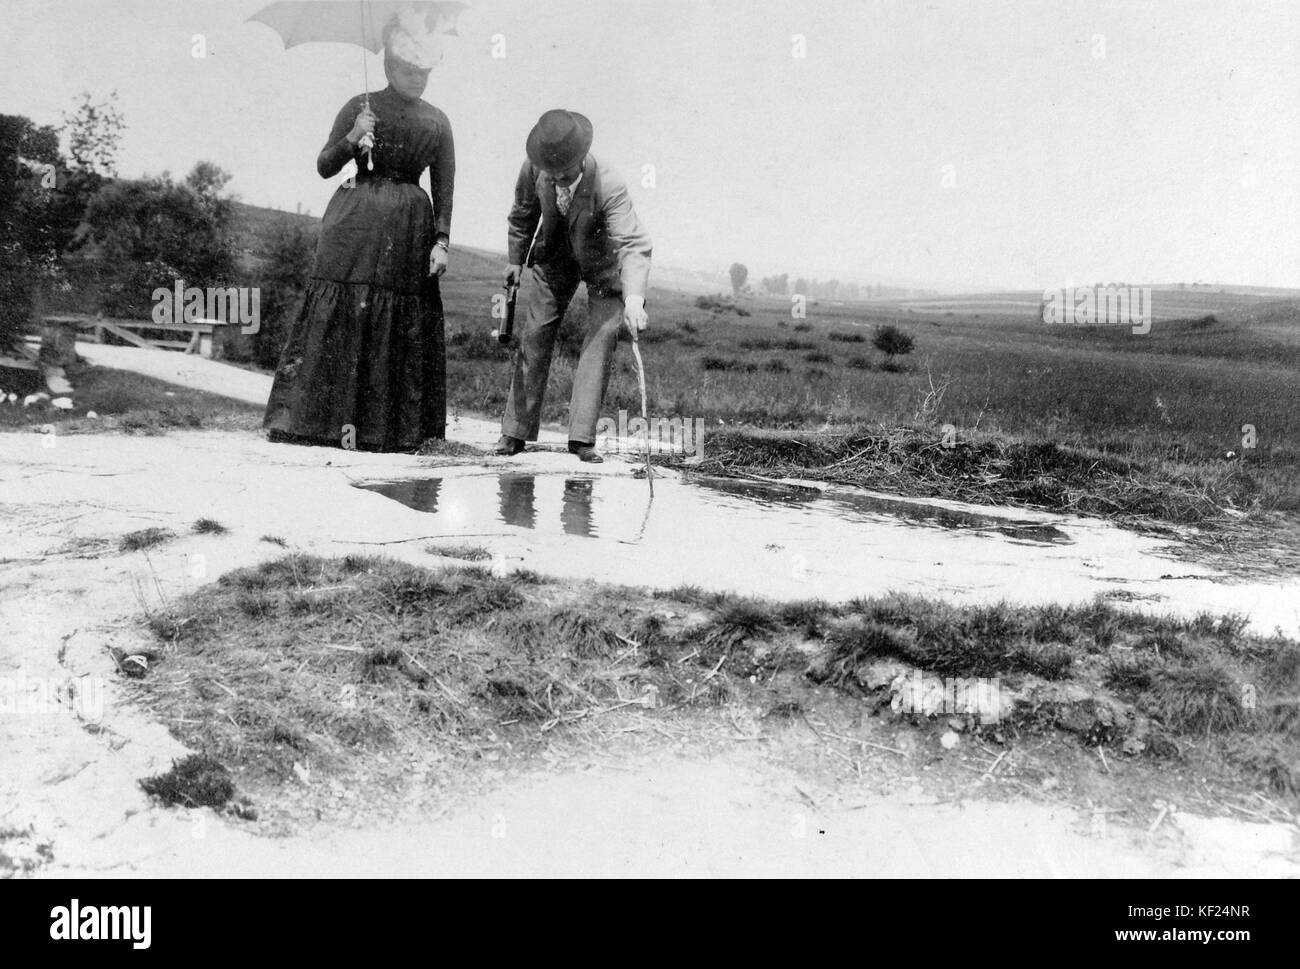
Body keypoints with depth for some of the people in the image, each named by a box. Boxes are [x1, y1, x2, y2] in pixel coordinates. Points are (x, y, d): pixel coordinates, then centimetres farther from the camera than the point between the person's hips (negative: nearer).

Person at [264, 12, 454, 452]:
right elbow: (324, 167, 5)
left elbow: (444, 188, 6)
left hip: (408, 231, 1)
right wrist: (352, 139, -12)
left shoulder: (437, 122, 7)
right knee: (337, 318, -3)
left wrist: (441, 241, -4)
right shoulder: (359, 107, 5)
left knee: (402, 328, 0)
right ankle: (318, 416, 3)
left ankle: (392, 427, 6)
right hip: (355, 222, -1)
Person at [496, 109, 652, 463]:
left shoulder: (609, 188, -37)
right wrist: (516, 259, 7)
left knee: (602, 338, -14)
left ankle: (582, 436, -12)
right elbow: (524, 212, -2)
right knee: (535, 335, 1)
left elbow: (633, 244, -46)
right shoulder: (534, 169, -24)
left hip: (602, 264, -3)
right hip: (556, 258, 3)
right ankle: (516, 430, 9)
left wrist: (633, 297, -61)